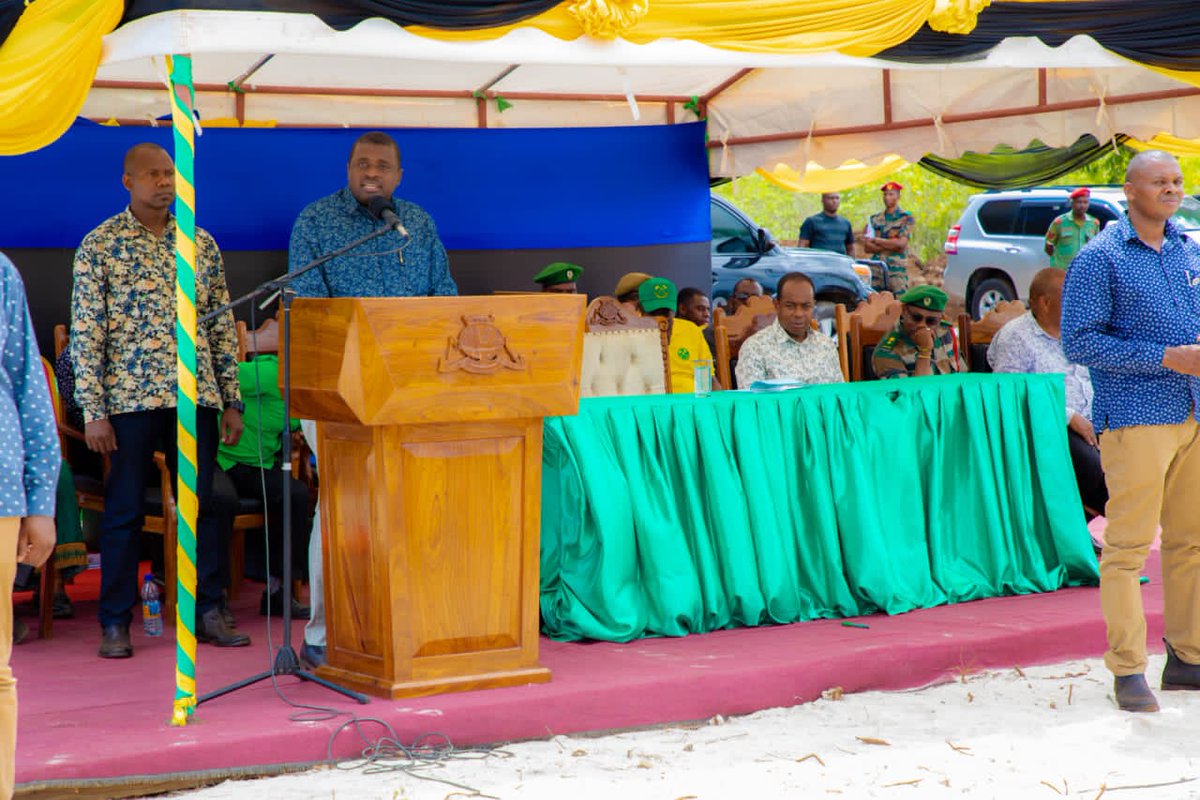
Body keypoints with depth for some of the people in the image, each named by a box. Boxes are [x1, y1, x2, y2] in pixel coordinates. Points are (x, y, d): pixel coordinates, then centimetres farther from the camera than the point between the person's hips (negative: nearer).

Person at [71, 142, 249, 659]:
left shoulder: (201, 244, 10)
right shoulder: (99, 246, -1)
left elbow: (222, 327, 13)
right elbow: (86, 334, -4)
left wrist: (231, 401, 8)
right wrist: (93, 412, -9)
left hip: (196, 397, 3)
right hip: (130, 399, -3)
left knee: (201, 507, 6)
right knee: (124, 512, 2)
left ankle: (208, 614, 15)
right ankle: (115, 623, 10)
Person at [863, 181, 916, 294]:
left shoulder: (906, 219, 4)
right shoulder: (874, 219, 14)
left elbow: (901, 244, -9)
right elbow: (867, 247, 3)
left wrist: (877, 240, -1)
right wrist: (891, 245, -6)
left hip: (897, 269, -3)